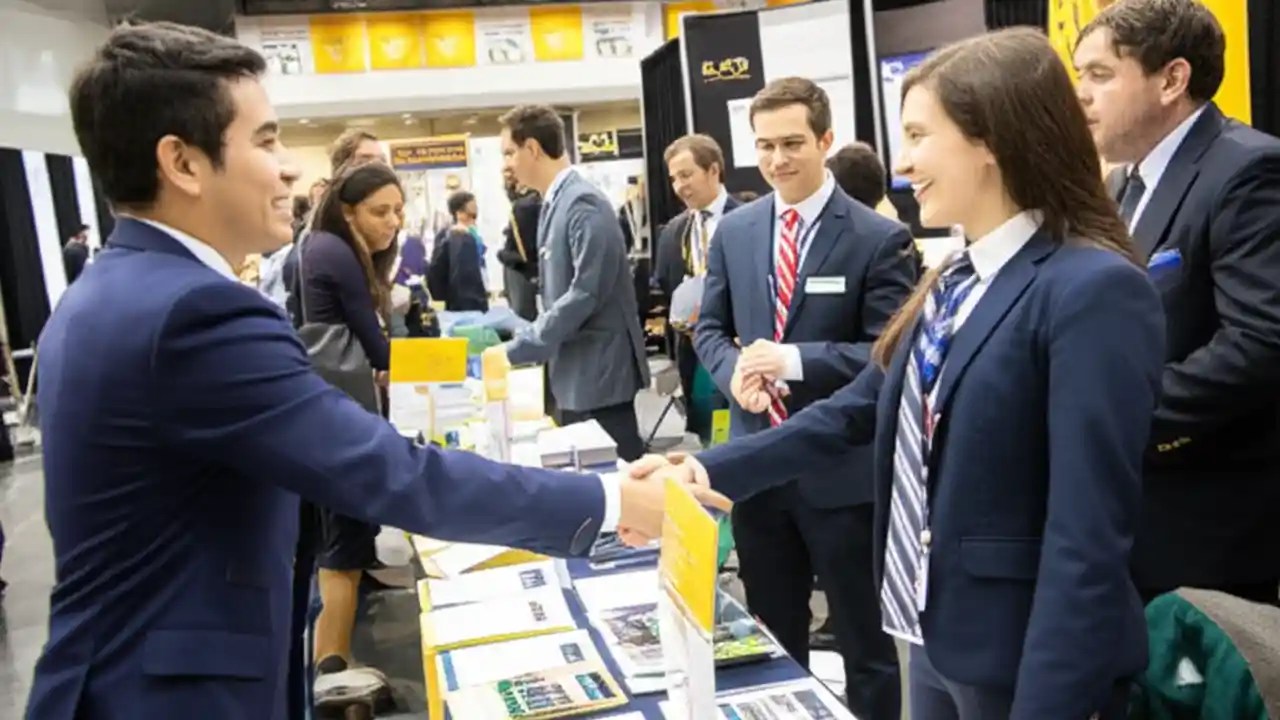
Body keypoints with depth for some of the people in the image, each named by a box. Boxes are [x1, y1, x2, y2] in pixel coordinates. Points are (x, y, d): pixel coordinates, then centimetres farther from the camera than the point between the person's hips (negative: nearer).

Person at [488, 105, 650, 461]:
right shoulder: (554, 203, 11)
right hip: (574, 371, 9)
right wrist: (525, 345, 10)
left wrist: (517, 349, -19)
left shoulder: (584, 203, -16)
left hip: (598, 369, -9)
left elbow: (585, 293, -23)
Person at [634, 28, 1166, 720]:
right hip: (938, 633, 8)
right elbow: (852, 413, 8)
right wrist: (705, 470, -1)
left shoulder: (1096, 291, -20)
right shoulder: (954, 283, 7)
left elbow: (1088, 537, -23)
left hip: (1021, 657, -8)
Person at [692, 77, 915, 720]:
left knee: (865, 639, 13)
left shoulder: (879, 237, -10)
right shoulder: (734, 231, 5)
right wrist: (733, 373, -11)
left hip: (841, 469, -4)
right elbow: (710, 327, 10)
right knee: (769, 636, 21)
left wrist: (795, 360, -24)